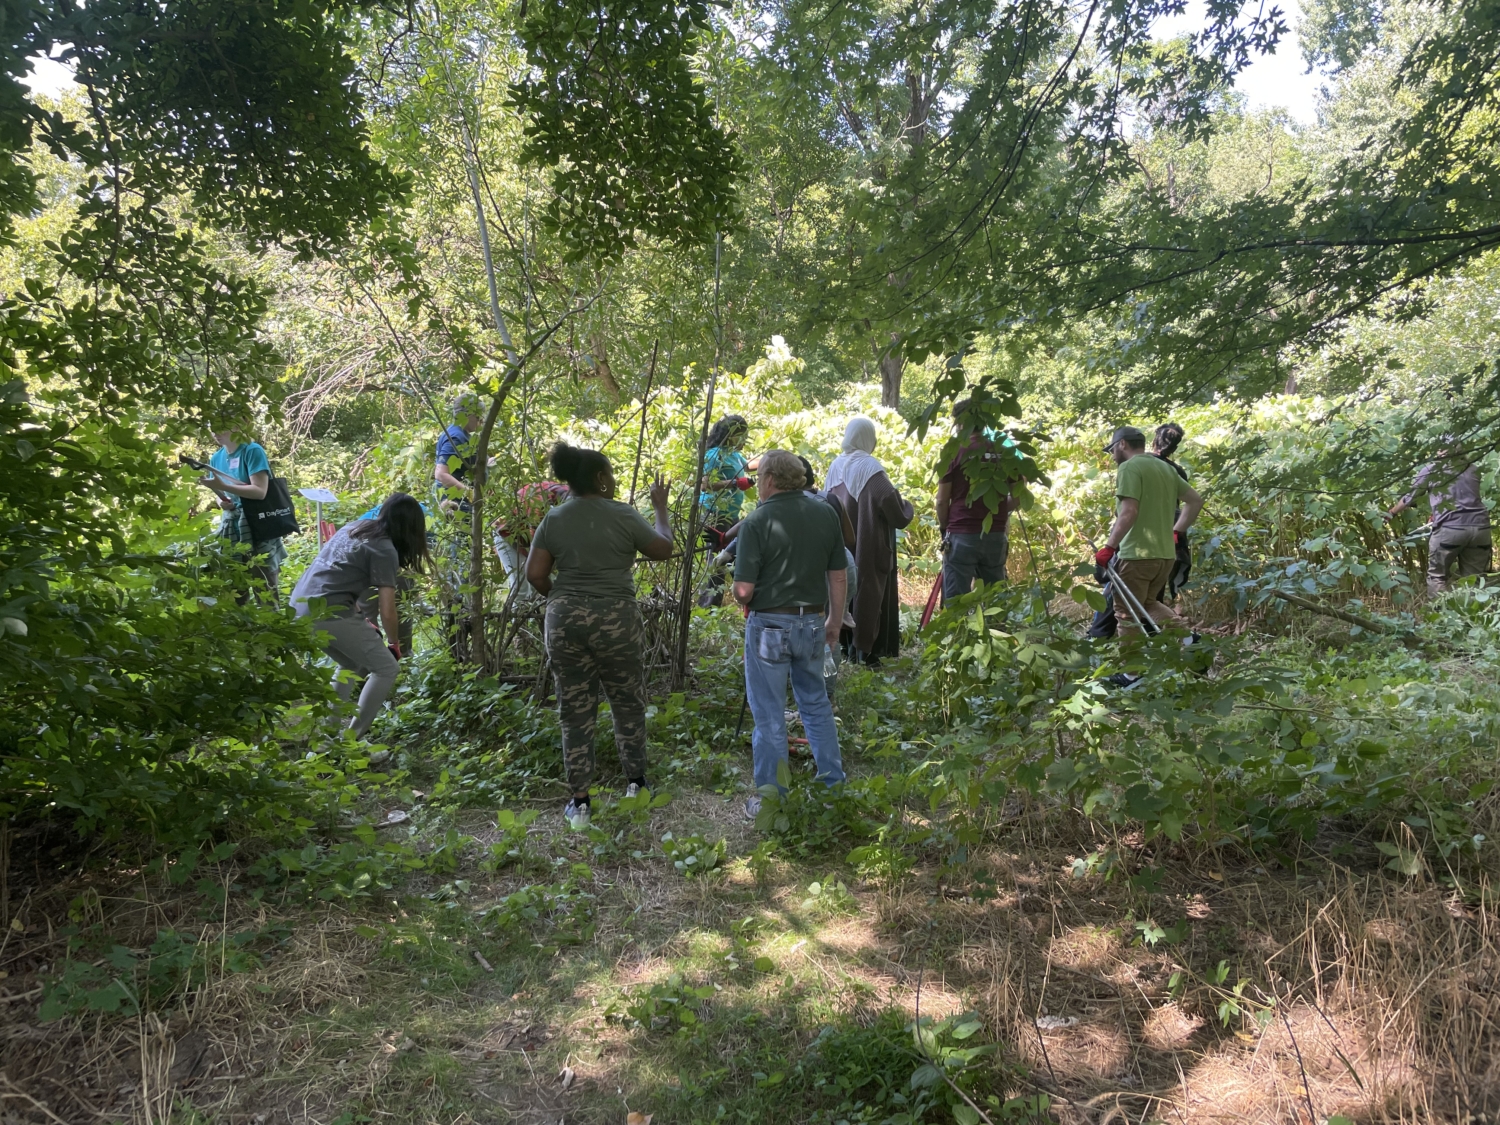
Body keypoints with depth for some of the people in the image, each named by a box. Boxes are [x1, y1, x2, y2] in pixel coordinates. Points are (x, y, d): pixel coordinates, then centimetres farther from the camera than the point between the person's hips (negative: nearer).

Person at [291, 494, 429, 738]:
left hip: (300, 605, 9)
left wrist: (360, 625, 24)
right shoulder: (384, 550, -7)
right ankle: (351, 737, 0)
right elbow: (387, 613, -10)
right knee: (387, 668, 2)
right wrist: (394, 643, 10)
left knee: (353, 665, 27)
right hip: (328, 612, -9)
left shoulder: (355, 526, 17)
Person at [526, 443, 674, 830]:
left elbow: (535, 573, 0)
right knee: (627, 703, 16)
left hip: (564, 620, 3)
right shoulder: (623, 515, -6)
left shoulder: (553, 519, 2)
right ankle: (635, 783, 27)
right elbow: (664, 549, 5)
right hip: (615, 620, -2)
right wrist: (660, 506, 18)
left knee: (575, 711, 9)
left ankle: (578, 802, 12)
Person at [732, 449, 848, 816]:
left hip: (770, 625, -5)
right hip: (812, 623, 5)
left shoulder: (757, 521, -15)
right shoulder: (826, 514, 1)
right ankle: (834, 784, 30)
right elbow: (837, 577, 6)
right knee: (816, 703, 22)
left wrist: (742, 599, 5)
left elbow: (744, 590, -18)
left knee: (769, 715, 6)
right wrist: (835, 621, 17)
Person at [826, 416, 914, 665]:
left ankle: (845, 647, 20)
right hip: (870, 548, -7)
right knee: (867, 594, 0)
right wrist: (908, 508, 0)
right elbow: (890, 502, -20)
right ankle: (864, 651, 2)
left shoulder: (836, 466, 6)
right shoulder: (869, 467, -15)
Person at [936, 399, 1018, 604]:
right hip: (996, 536, 4)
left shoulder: (955, 452, -7)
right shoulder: (1005, 452, 4)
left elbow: (942, 500, -7)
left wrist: (944, 527, 10)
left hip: (962, 535, -4)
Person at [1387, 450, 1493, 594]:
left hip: (1450, 528, -4)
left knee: (1437, 576, 9)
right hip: (1479, 526, 4)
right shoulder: (1473, 468, 17)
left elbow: (1409, 498, 16)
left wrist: (1391, 513, 32)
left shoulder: (1430, 470, 6)